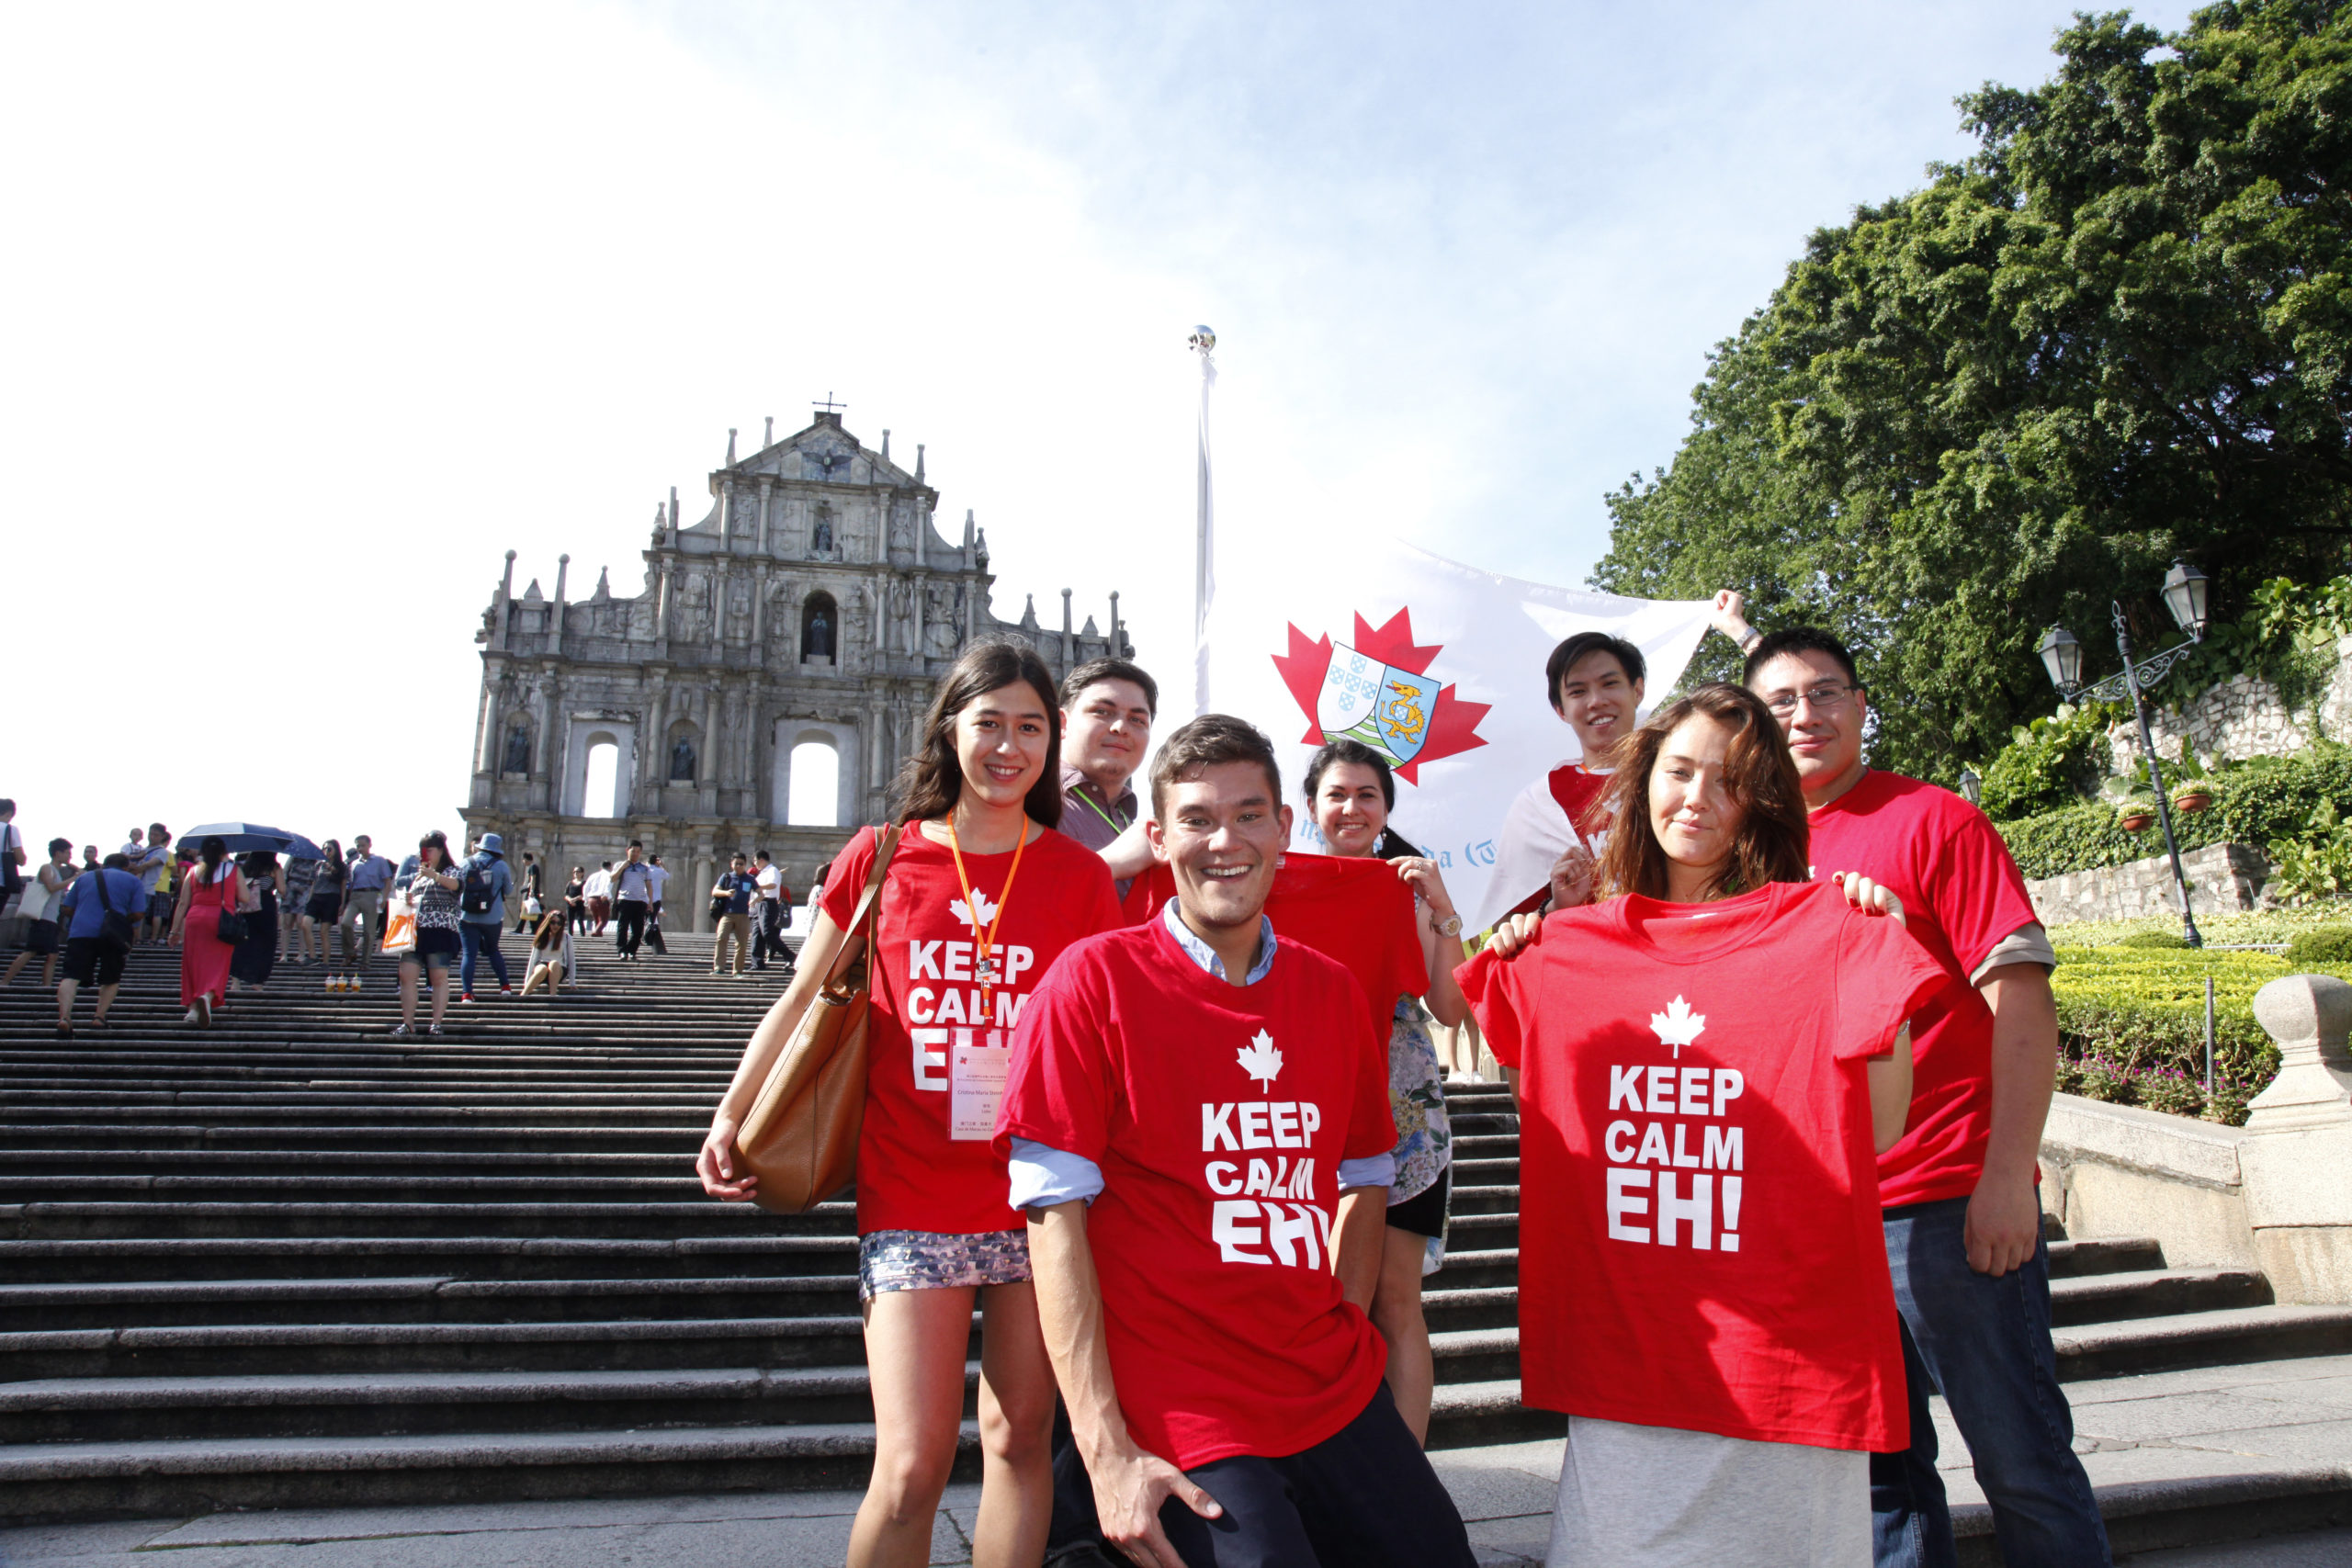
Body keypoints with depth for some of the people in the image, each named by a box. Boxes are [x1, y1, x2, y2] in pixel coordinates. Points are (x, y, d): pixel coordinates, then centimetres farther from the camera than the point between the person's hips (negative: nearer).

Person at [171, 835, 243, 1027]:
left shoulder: (193, 871, 10)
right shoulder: (233, 870, 5)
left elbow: (183, 904, 8)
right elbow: (244, 899, 1)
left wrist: (175, 931, 11)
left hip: (196, 918, 2)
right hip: (222, 919, -2)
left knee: (194, 964, 11)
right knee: (218, 964, -1)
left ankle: (193, 1008, 6)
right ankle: (208, 997, -29)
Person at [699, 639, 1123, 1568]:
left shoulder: (1079, 876, 2)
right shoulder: (882, 856, 2)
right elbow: (804, 999, 11)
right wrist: (730, 1117, 8)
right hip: (912, 1200, -1)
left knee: (1019, 1440, 11)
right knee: (912, 1467, -5)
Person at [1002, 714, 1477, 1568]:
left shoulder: (1333, 991, 5)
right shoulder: (1095, 979, -10)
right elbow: (1054, 1213, -12)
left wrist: (1341, 1329, 2)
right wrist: (1106, 1451, -16)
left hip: (1339, 1394, 5)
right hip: (1181, 1424, -5)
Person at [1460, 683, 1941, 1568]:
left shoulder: (1824, 926, -2)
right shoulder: (1566, 947, 6)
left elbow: (1877, 1131, -4)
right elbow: (1538, 1113, 16)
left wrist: (1880, 959, -12)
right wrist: (1473, 963, 6)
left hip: (1791, 1354, -2)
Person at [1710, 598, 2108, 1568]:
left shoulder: (1933, 820, -4)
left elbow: (2021, 996, -10)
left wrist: (2008, 1175, -17)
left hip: (1951, 1200, -5)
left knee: (2022, 1459, 4)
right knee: (1879, 1467, 15)